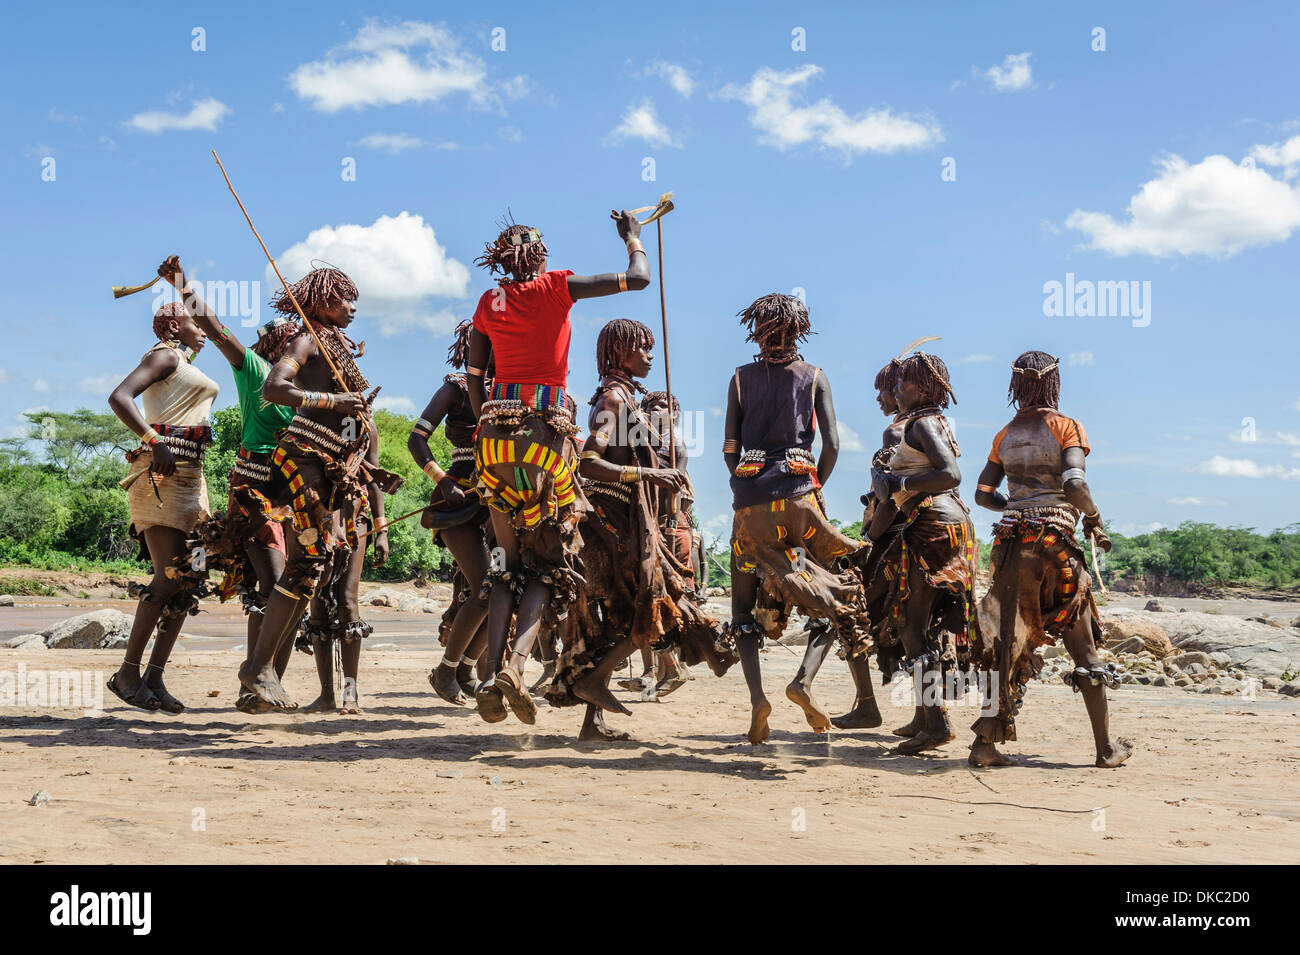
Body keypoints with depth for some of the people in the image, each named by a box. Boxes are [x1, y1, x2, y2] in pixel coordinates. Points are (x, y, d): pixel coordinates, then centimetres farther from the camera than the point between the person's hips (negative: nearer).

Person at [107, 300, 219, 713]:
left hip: (189, 474, 9)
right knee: (171, 576, -17)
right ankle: (128, 672, -11)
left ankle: (154, 678, 1)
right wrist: (155, 444, -22)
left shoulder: (187, 367, 27)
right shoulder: (164, 355, 0)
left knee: (190, 581, 1)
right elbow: (119, 397, -14)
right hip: (161, 473, -9)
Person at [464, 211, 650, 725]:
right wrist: (632, 236, 21)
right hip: (545, 432, -4)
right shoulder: (556, 287, 1)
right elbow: (639, 278, 3)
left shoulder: (489, 303, 13)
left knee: (508, 565, 12)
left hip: (495, 436, 4)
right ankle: (516, 663, -17)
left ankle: (491, 673, -1)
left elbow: (473, 377, 14)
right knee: (551, 564, 4)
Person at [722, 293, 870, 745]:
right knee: (836, 600, 7)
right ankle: (804, 680, -14)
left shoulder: (741, 377, 10)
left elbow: (730, 448, 5)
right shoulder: (814, 377, 7)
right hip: (798, 495, -1)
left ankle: (756, 694, -10)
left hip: (749, 501, 2)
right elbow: (832, 445, -1)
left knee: (746, 608, 9)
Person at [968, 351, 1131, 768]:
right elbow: (1075, 484, -15)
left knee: (1007, 642, 7)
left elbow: (983, 493, 9)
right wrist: (1094, 520, 1)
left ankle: (986, 740, 1)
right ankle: (1106, 747, 10)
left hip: (1012, 542, 4)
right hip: (1055, 541, -4)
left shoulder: (1005, 435, 13)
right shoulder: (1067, 428, -1)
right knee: (1083, 647, 5)